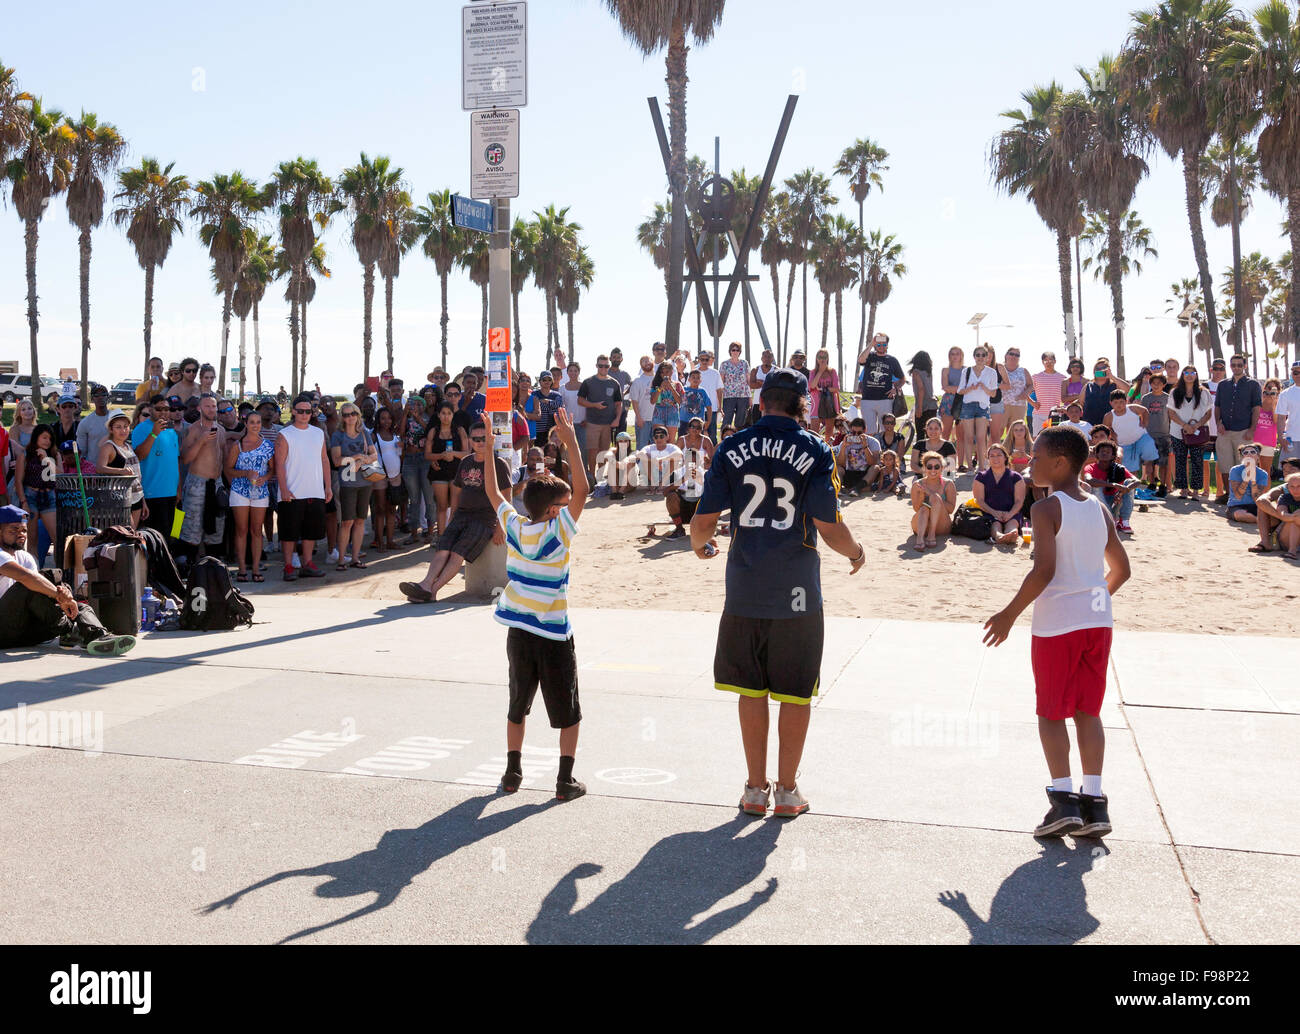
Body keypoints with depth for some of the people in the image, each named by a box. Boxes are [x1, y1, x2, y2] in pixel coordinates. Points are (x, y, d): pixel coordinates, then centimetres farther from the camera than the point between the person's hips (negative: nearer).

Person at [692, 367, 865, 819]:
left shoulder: (731, 449, -1)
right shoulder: (815, 451, -6)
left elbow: (703, 522, -2)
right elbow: (830, 527, -10)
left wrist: (700, 544, 21)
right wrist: (856, 552, 10)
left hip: (745, 588, 2)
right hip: (798, 591, -2)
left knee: (751, 689, 13)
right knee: (795, 692, 10)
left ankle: (756, 789, 20)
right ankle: (787, 790, 17)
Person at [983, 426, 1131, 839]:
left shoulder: (1047, 509, -12)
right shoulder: (1098, 508, 9)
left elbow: (1044, 570, -20)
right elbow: (1121, 569, 13)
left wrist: (1009, 614, -12)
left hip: (1056, 623, -6)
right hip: (1097, 619, 6)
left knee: (1051, 713, 5)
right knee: (1088, 712, 11)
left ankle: (1063, 800, -2)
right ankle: (1093, 802, 10)